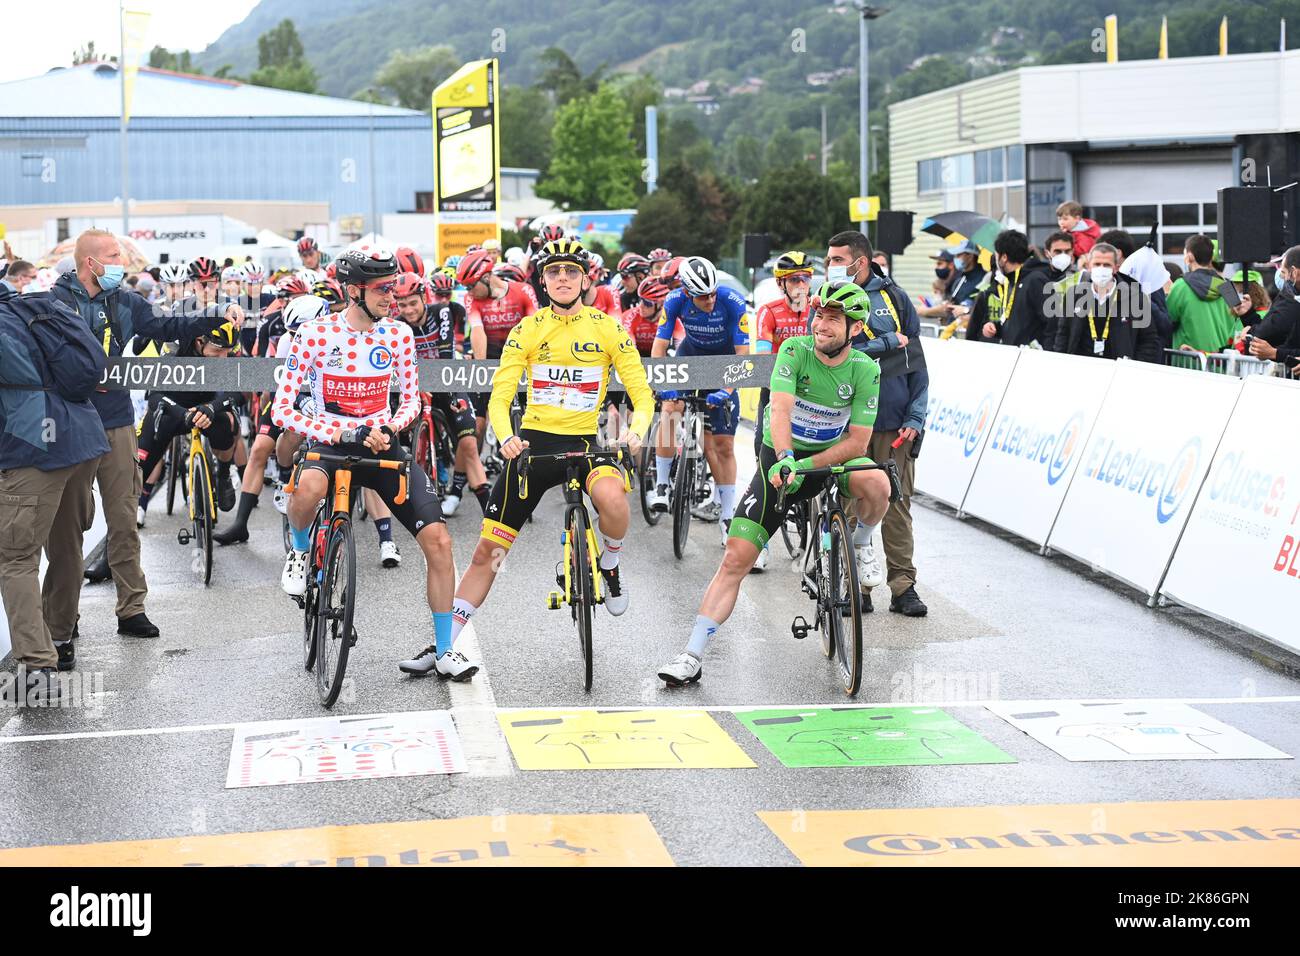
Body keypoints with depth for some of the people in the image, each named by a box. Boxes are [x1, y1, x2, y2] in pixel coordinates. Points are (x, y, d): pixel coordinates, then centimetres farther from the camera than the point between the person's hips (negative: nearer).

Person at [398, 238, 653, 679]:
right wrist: (506, 437, -24)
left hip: (583, 443, -1)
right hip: (533, 443, 1)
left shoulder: (608, 328, -2)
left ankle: (610, 567, -4)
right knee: (487, 550, 2)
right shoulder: (528, 329, 0)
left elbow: (642, 393, -2)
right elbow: (499, 397, -4)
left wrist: (636, 431, -24)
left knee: (612, 497, -36)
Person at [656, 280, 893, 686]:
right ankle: (693, 656, -7)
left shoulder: (865, 370, -13)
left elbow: (857, 442, -16)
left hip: (832, 458, 1)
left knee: (876, 485, -33)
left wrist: (806, 465, -28)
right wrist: (785, 459, -47)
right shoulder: (795, 350, -15)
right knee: (736, 559, -11)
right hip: (780, 459, -1)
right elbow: (780, 410, -29)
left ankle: (860, 544, 2)